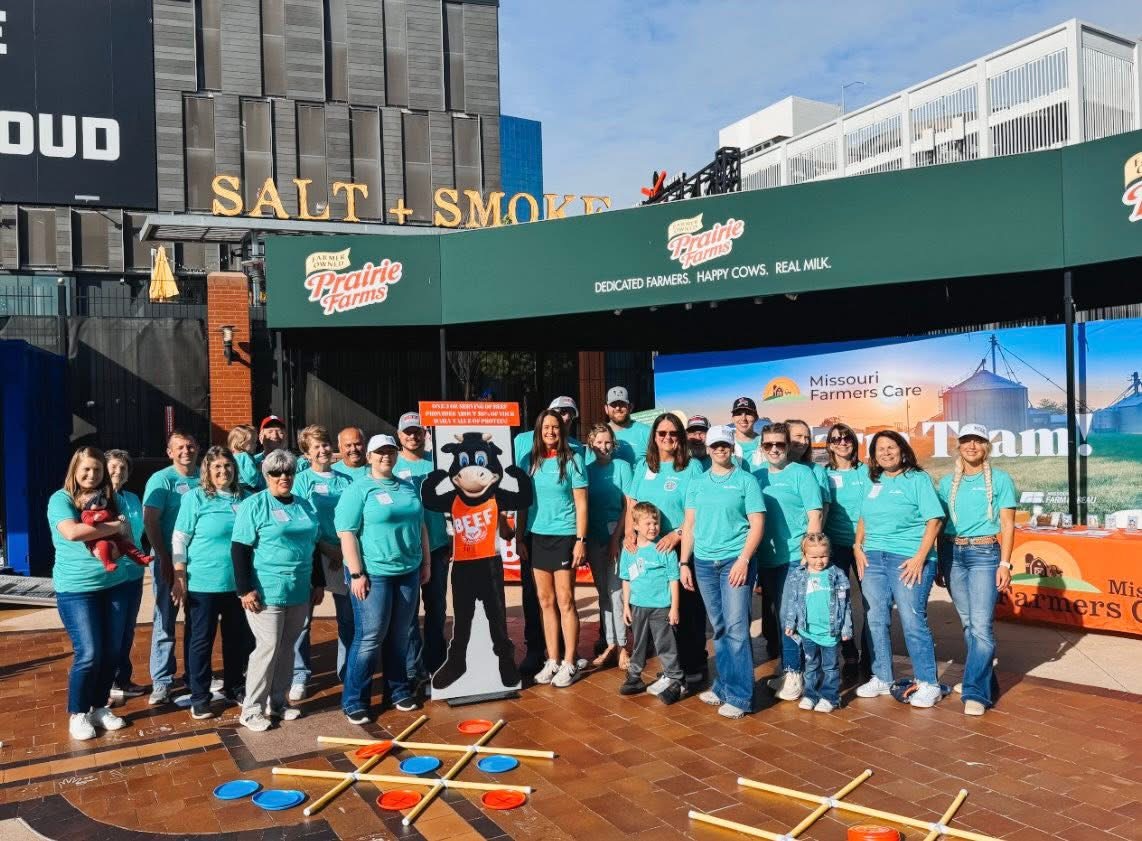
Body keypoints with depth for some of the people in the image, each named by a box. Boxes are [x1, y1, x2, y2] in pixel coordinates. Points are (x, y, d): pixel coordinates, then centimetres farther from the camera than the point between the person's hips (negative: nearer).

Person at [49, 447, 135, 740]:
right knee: (88, 653, -5)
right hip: (77, 588, -5)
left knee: (112, 651, 9)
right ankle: (77, 714, 15)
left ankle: (100, 707, 26)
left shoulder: (107, 498, 9)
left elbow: (125, 538, 13)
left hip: (116, 584, 5)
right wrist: (115, 526, -16)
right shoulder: (61, 499, -7)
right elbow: (73, 532, -25)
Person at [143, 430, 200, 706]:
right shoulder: (161, 480, -7)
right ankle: (161, 682, 11)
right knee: (165, 621, 3)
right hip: (170, 559, -4)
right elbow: (150, 522, -10)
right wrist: (165, 559, -14)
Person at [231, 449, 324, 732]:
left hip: (299, 592, 6)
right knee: (268, 647, -4)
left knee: (287, 648, 12)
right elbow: (239, 549, -9)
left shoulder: (305, 506, 12)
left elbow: (313, 547, 19)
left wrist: (318, 583, 16)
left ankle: (277, 702, 26)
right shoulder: (254, 505, -6)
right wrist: (245, 589, -14)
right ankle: (251, 710, 9)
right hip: (267, 592, -6)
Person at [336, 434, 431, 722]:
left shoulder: (408, 487, 12)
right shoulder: (358, 489, -5)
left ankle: (398, 691, 26)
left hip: (408, 572, 5)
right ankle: (354, 701, 7)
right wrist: (356, 573, -16)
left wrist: (426, 562, 15)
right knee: (370, 637, -4)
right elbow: (347, 533, -11)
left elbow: (420, 525, 18)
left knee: (400, 636, 13)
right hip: (374, 573, -5)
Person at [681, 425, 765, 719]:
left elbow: (757, 524, -4)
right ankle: (723, 685, 21)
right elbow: (689, 525, 13)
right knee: (718, 629, 11)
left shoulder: (746, 480, 0)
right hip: (704, 563, 4)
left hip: (735, 561, -4)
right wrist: (684, 563, 7)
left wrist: (743, 560, -14)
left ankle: (739, 696, 0)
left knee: (736, 628, -6)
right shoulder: (697, 483, 12)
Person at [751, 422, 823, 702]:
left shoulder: (801, 473, -4)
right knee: (772, 614, 13)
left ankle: (792, 672, 8)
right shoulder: (756, 476, 9)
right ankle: (784, 667, 27)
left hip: (794, 558, -5)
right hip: (766, 559, 6)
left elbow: (814, 515, -8)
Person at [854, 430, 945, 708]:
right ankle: (881, 678, 20)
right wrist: (858, 547, 5)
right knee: (875, 620, 8)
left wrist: (920, 557, -15)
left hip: (908, 559, -5)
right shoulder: (873, 482, 14)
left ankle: (928, 684, 7)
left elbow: (934, 520, -8)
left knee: (913, 621, -5)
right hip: (872, 559, 6)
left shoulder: (917, 479, -2)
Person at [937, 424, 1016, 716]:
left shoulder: (1000, 480, 1)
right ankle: (986, 681, 23)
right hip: (952, 554, 4)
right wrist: (939, 564, 11)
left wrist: (1004, 563, -10)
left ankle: (976, 693, -9)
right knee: (968, 623, 9)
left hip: (985, 553, -4)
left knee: (981, 625, -11)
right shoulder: (947, 483, 11)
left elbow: (1007, 524, -2)